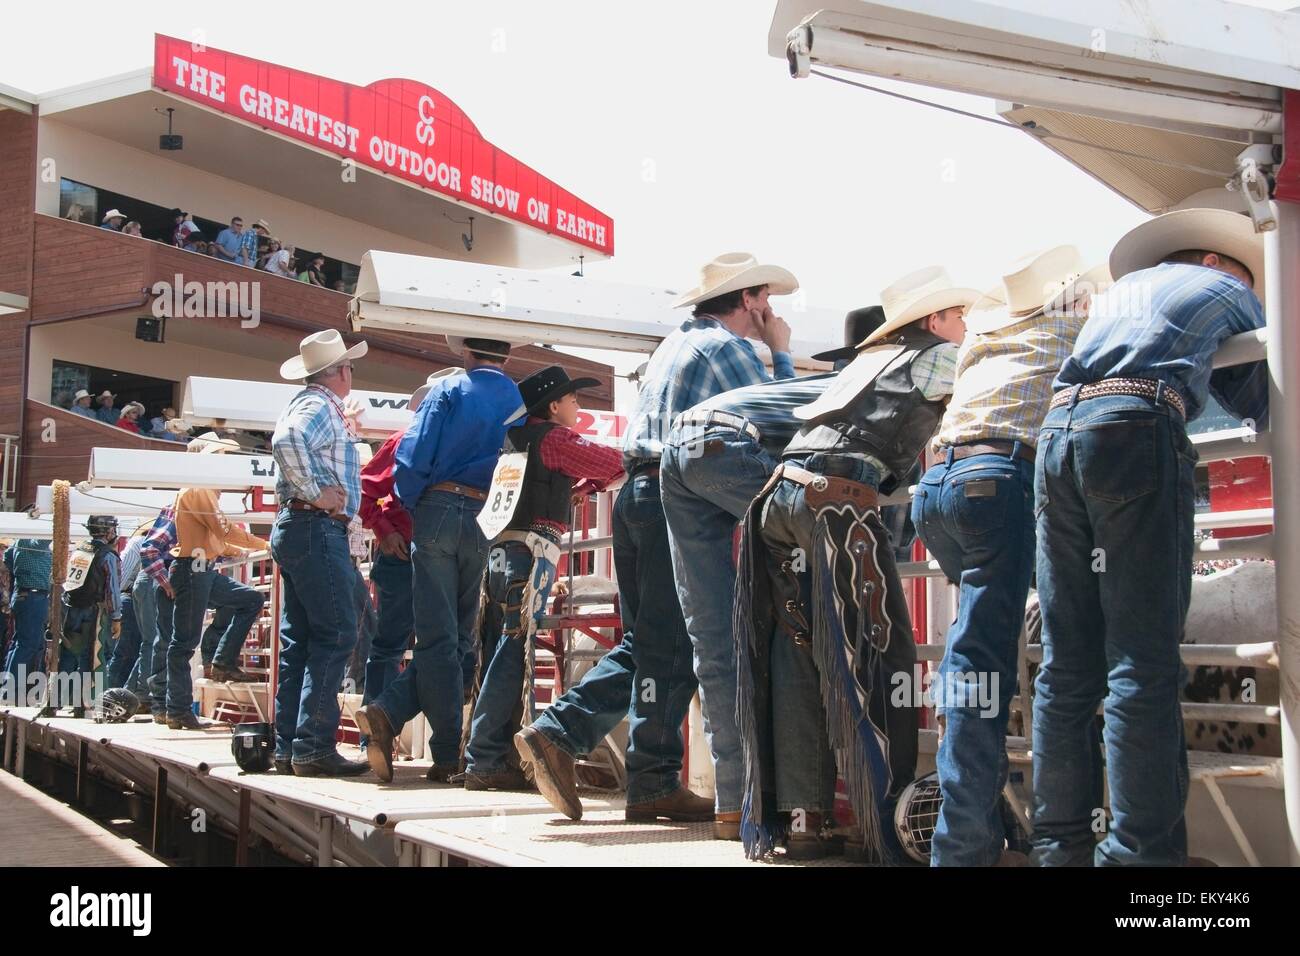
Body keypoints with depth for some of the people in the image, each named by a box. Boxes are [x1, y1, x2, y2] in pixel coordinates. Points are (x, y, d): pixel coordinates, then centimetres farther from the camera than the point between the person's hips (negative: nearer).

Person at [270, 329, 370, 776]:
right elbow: (286, 440, -29)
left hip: (294, 527, 10)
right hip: (318, 527, -10)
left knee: (300, 639, 10)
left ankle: (288, 746, 11)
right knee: (335, 634, -11)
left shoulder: (305, 405, 20)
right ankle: (314, 748, -13)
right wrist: (316, 492, -23)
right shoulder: (321, 407, -10)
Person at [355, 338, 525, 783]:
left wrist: (415, 508, 8)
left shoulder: (448, 390, 3)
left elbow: (413, 456, -5)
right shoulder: (520, 403, 8)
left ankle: (449, 753, -5)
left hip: (438, 511, -1)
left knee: (438, 636, 1)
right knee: (462, 636, 9)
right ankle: (389, 713, -2)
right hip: (491, 523, 1)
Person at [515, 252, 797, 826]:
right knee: (672, 648, -4)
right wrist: (781, 354, 11)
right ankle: (654, 784, 0)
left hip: (638, 493, 9)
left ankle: (556, 732, 4)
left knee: (643, 643, 12)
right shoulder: (726, 346, -4)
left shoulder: (675, 345, 24)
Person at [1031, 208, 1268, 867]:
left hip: (1057, 428, 5)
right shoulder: (1231, 291, 22)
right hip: (1140, 430, -5)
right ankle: (1140, 852, -15)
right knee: (1143, 666, -10)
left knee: (1067, 666, 5)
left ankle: (1061, 847, 3)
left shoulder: (1123, 285, 36)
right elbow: (1258, 406, 32)